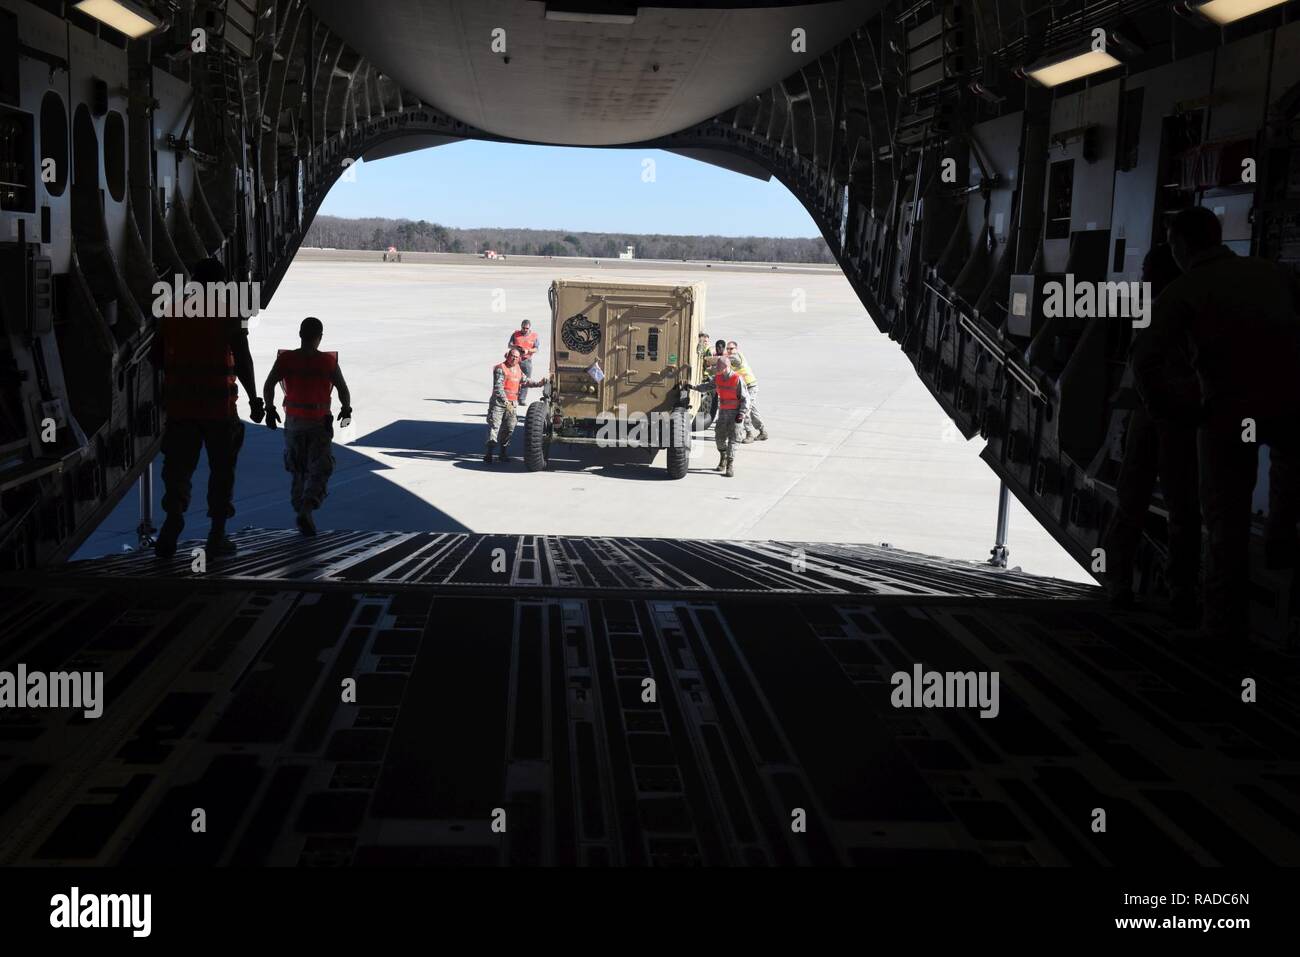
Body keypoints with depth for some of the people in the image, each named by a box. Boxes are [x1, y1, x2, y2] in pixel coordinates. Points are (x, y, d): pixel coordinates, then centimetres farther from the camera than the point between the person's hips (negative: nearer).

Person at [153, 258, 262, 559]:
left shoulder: (171, 313, 6)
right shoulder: (229, 316, -6)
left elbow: (157, 357, 11)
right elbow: (243, 362, -11)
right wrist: (254, 398, -5)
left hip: (179, 405, 3)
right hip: (220, 406, -2)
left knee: (178, 465, 7)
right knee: (222, 469, 7)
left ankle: (174, 511, -18)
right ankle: (217, 534, 10)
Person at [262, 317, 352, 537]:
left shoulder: (285, 358, -3)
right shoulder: (328, 361, -7)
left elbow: (269, 384, -10)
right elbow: (343, 389, -6)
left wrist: (269, 409, 2)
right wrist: (346, 409, 12)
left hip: (293, 423, 2)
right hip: (320, 424, -2)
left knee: (298, 471, 18)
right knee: (320, 471, 2)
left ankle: (301, 510, 19)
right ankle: (306, 510, -18)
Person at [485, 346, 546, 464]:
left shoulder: (518, 369, 13)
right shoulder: (501, 368, -11)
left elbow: (524, 382, 29)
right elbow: (498, 388, -20)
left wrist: (538, 384, 19)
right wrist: (506, 402, -28)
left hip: (512, 404, 7)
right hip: (498, 402, -7)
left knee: (509, 428, 6)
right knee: (494, 427, -10)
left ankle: (503, 453, 16)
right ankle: (488, 454, -10)